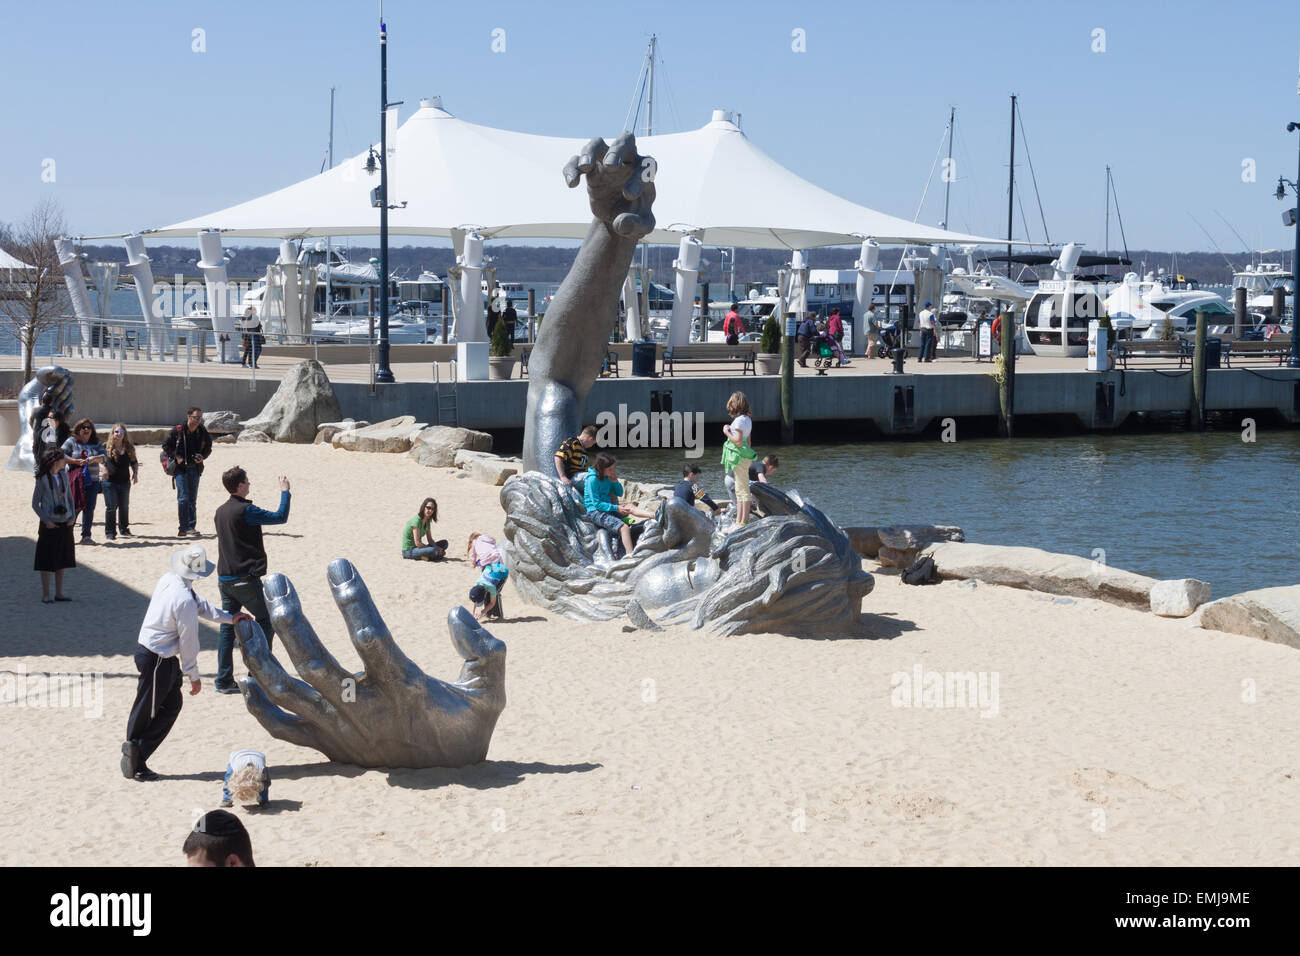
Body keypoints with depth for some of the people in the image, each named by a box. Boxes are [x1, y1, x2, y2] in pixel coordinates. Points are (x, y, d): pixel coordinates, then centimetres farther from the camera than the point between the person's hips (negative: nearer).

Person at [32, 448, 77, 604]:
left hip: (65, 523, 6)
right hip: (49, 524, -5)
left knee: (62, 560, 9)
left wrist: (72, 516, 1)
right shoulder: (42, 479, -9)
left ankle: (59, 593, 17)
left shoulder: (64, 476, 7)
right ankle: (45, 595, 4)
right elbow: (35, 504, -5)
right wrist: (46, 520, -15)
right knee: (47, 561, -2)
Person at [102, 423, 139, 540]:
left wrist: (135, 473, 0)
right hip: (110, 481, -4)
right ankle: (110, 532, 1)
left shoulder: (129, 448, 6)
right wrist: (104, 470, -16)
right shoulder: (107, 448, -4)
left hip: (125, 482, 4)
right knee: (111, 507, -5)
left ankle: (124, 529, 27)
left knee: (124, 506, 12)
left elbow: (134, 463, 15)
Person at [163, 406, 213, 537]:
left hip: (195, 468, 4)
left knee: (193, 498, 10)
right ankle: (183, 527, -8)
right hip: (180, 468, -4)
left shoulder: (203, 432, 2)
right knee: (183, 498, -10)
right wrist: (176, 456, -13)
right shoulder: (178, 431, -10)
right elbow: (166, 445, -2)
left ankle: (191, 526, 17)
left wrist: (203, 456, -4)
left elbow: (208, 447, 16)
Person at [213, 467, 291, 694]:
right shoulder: (246, 511, -15)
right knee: (266, 621, 7)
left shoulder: (221, 512, 10)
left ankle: (224, 680, 7)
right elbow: (280, 517, -14)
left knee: (227, 627, 8)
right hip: (245, 579, -7)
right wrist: (285, 492, -1)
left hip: (224, 579, 7)